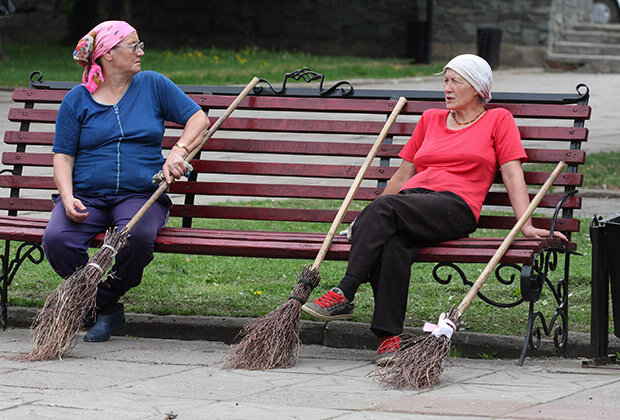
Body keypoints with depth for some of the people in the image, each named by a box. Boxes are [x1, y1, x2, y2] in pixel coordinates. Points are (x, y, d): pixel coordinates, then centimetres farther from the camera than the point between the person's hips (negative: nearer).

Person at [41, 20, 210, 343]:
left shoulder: (152, 85, 11)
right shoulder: (77, 100, 9)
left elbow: (198, 120, 9)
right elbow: (63, 156, 6)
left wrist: (178, 152, -10)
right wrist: (67, 197, -12)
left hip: (141, 194, 0)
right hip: (86, 195, 0)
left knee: (137, 236, -37)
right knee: (56, 239, -31)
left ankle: (95, 308, -13)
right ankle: (109, 312, -10)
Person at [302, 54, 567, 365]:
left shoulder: (497, 120, 15)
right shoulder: (430, 120, 29)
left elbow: (513, 175, 6)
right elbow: (403, 175, 32)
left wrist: (526, 225, -6)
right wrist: (368, 219, 28)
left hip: (455, 206, -4)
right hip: (411, 201, 4)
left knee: (385, 209, -33)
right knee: (392, 244, -34)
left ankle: (345, 295, -37)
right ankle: (388, 336, -40)